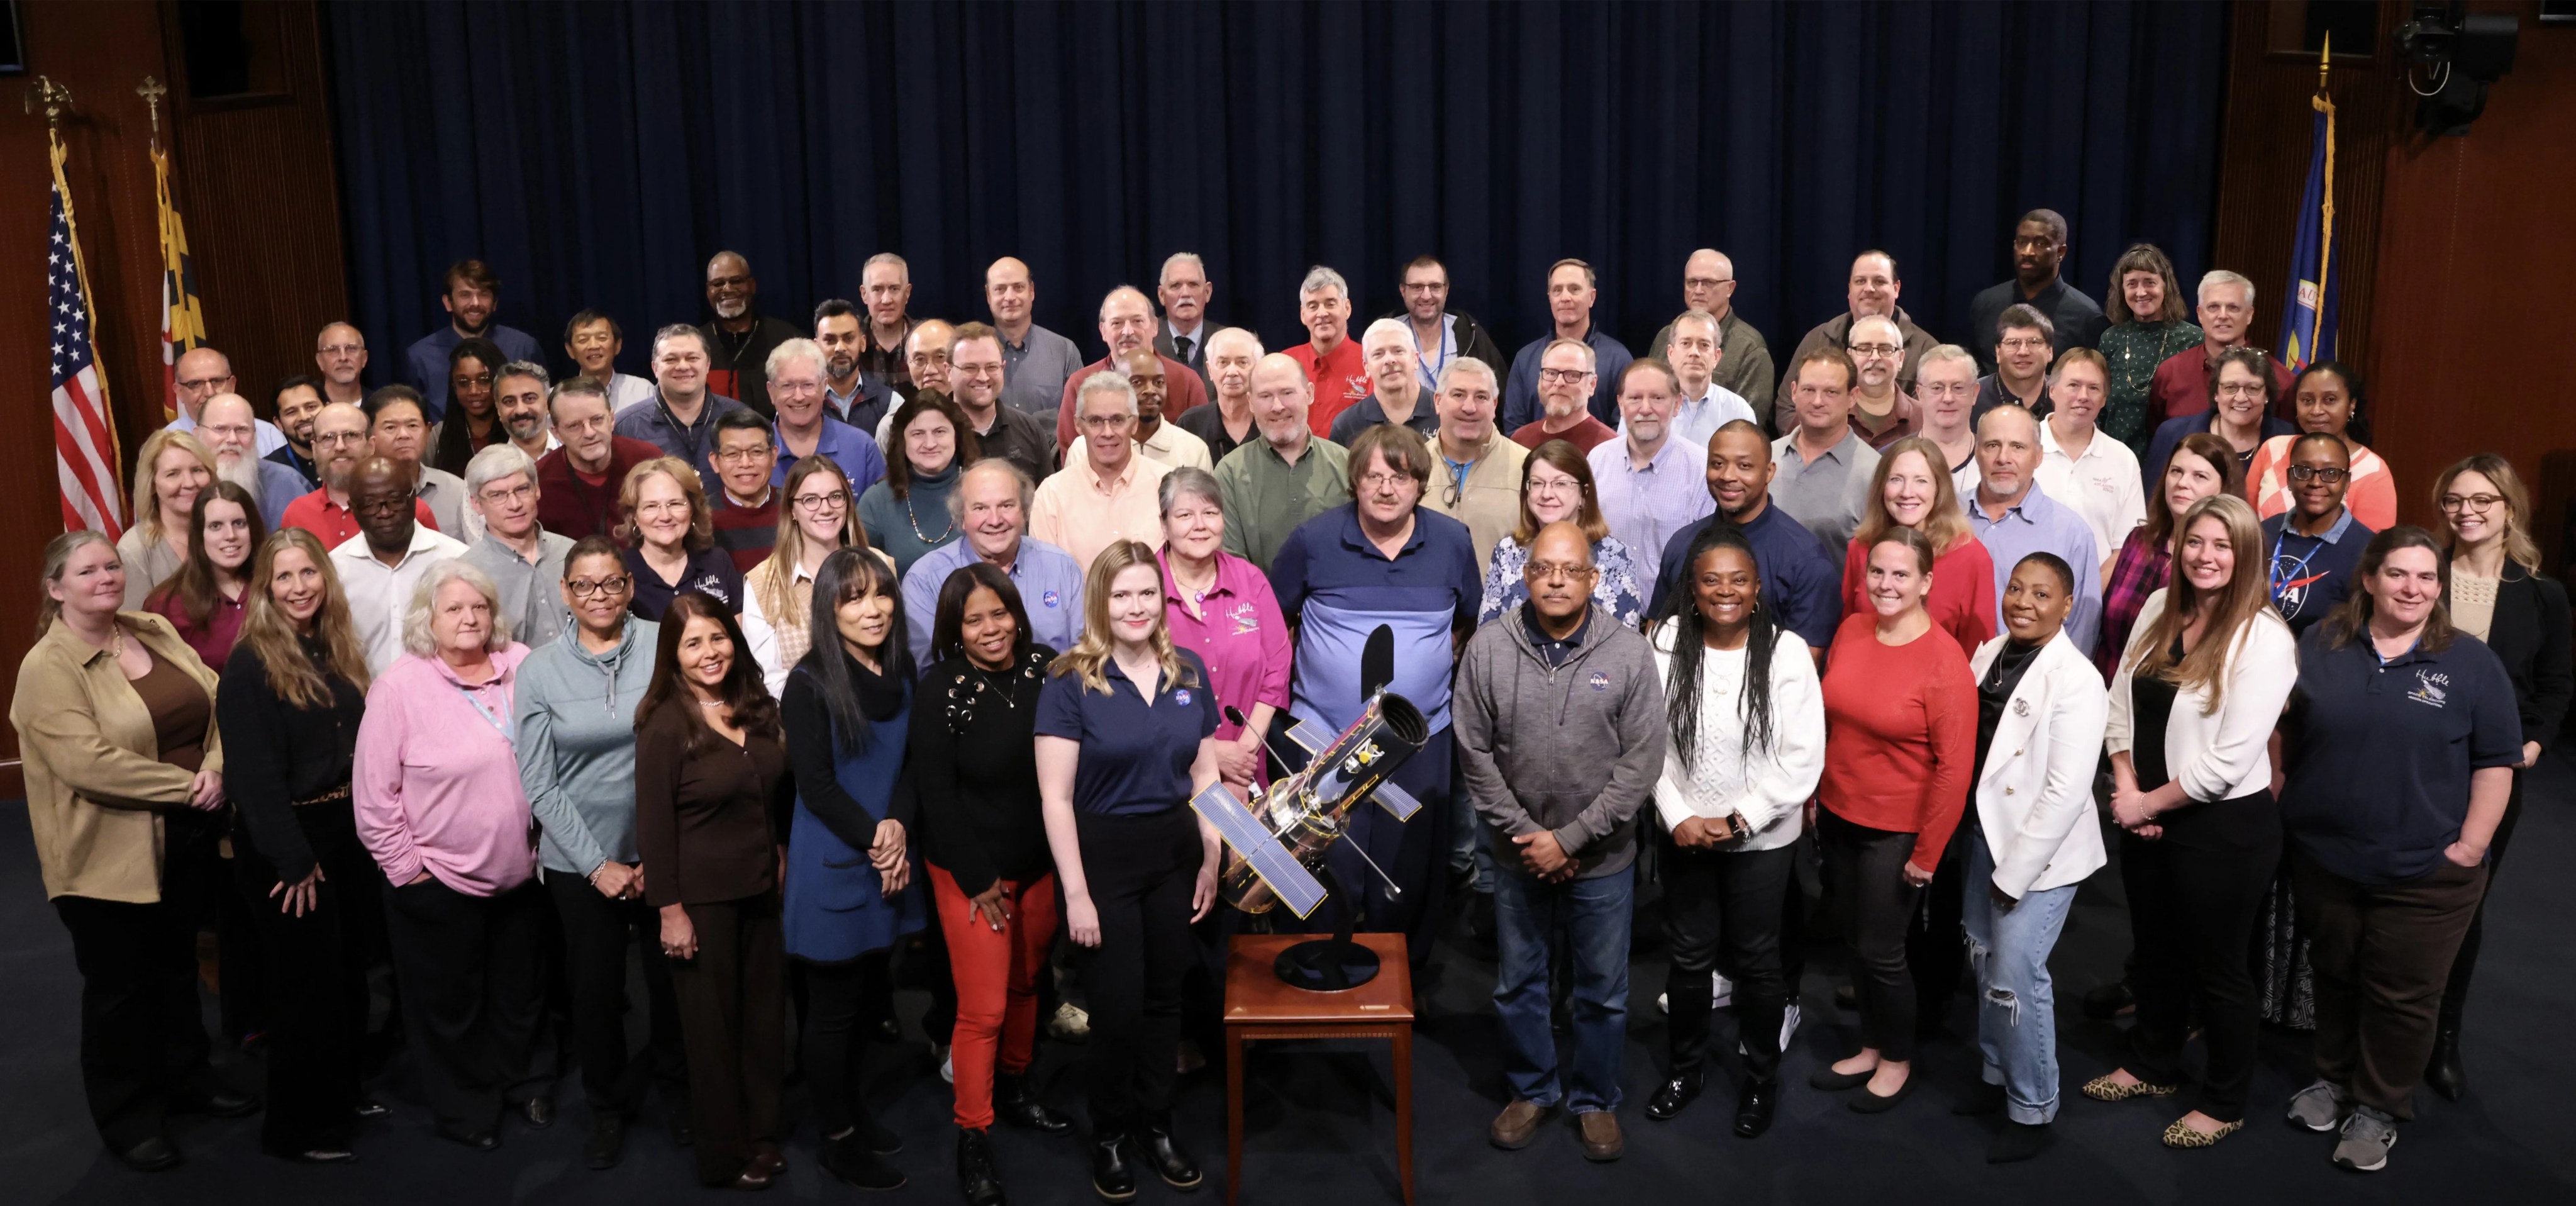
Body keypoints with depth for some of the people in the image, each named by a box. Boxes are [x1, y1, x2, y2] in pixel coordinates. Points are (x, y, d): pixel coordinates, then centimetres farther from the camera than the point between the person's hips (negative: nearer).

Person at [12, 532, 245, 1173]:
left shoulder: (155, 631, 5)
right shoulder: (47, 668, -16)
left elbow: (215, 701, 2)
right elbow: (88, 761, -26)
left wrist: (215, 768, -16)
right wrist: (184, 786, -23)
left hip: (186, 842, 6)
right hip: (109, 857, -6)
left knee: (178, 965, 21)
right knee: (119, 985, 8)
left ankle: (186, 1077, 38)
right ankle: (128, 1118, 23)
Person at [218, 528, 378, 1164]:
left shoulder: (338, 651, 8)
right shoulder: (251, 666, -14)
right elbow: (255, 775, -18)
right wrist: (295, 860, -19)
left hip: (347, 833, 7)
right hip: (288, 843, -7)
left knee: (350, 972, 16)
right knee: (307, 982, 2)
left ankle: (341, 1095, 33)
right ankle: (294, 1127, 18)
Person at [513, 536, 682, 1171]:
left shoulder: (665, 647, -7)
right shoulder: (539, 671, -3)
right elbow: (539, 785, -2)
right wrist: (597, 864, -7)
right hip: (579, 861, 1)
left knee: (672, 975, 10)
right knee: (595, 987, 11)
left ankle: (673, 1083, 37)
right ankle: (608, 1105, 34)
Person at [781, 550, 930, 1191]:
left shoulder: (901, 674, 4)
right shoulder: (810, 683, -14)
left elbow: (909, 764, 4)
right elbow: (816, 783, -16)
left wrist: (898, 827, -12)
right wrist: (875, 839, -18)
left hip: (887, 862, 6)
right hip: (833, 868, -6)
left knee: (869, 995, 17)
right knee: (834, 1006, 7)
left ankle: (849, 1101, 37)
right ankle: (837, 1139, 22)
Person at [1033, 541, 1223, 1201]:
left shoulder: (1189, 672, 2)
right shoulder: (1070, 683, -12)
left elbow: (1205, 775, 10)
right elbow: (1055, 797, -13)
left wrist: (1213, 859, 5)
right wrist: (1076, 893, -15)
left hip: (1174, 853, 4)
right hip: (1103, 855, -4)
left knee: (1165, 996, 13)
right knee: (1117, 1006, 5)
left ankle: (1156, 1124, 32)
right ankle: (1109, 1134, 27)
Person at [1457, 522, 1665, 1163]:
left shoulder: (1630, 653, -11)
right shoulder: (1488, 649, -9)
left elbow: (1641, 763, -11)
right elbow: (1475, 754, -5)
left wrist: (1570, 839, -14)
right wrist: (1522, 833, -9)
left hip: (1603, 860, -1)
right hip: (1518, 855, 1)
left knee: (1603, 993, 14)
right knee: (1518, 985, 17)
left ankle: (1595, 1099, 36)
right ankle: (1533, 1090, 39)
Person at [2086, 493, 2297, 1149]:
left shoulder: (2264, 638, -18)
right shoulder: (2159, 609, 2)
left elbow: (2230, 759, -21)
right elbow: (2121, 702, 5)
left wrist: (2149, 802, -13)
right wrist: (2127, 788, -6)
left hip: (2223, 828, -6)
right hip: (2146, 817, 6)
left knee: (2217, 968, 10)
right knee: (2156, 949, 22)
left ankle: (2224, 1103, 29)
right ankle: (2152, 1066, 43)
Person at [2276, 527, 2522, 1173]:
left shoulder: (2470, 663, -5)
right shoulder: (2320, 647, 1)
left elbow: (2496, 760, -4)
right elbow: (2284, 732, 11)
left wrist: (2471, 844, -9)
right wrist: (2281, 803, 4)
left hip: (2426, 872, -2)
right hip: (2324, 856, 2)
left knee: (2402, 996, 5)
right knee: (2335, 975, 18)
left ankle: (2378, 1108, 23)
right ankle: (2334, 1078, 37)